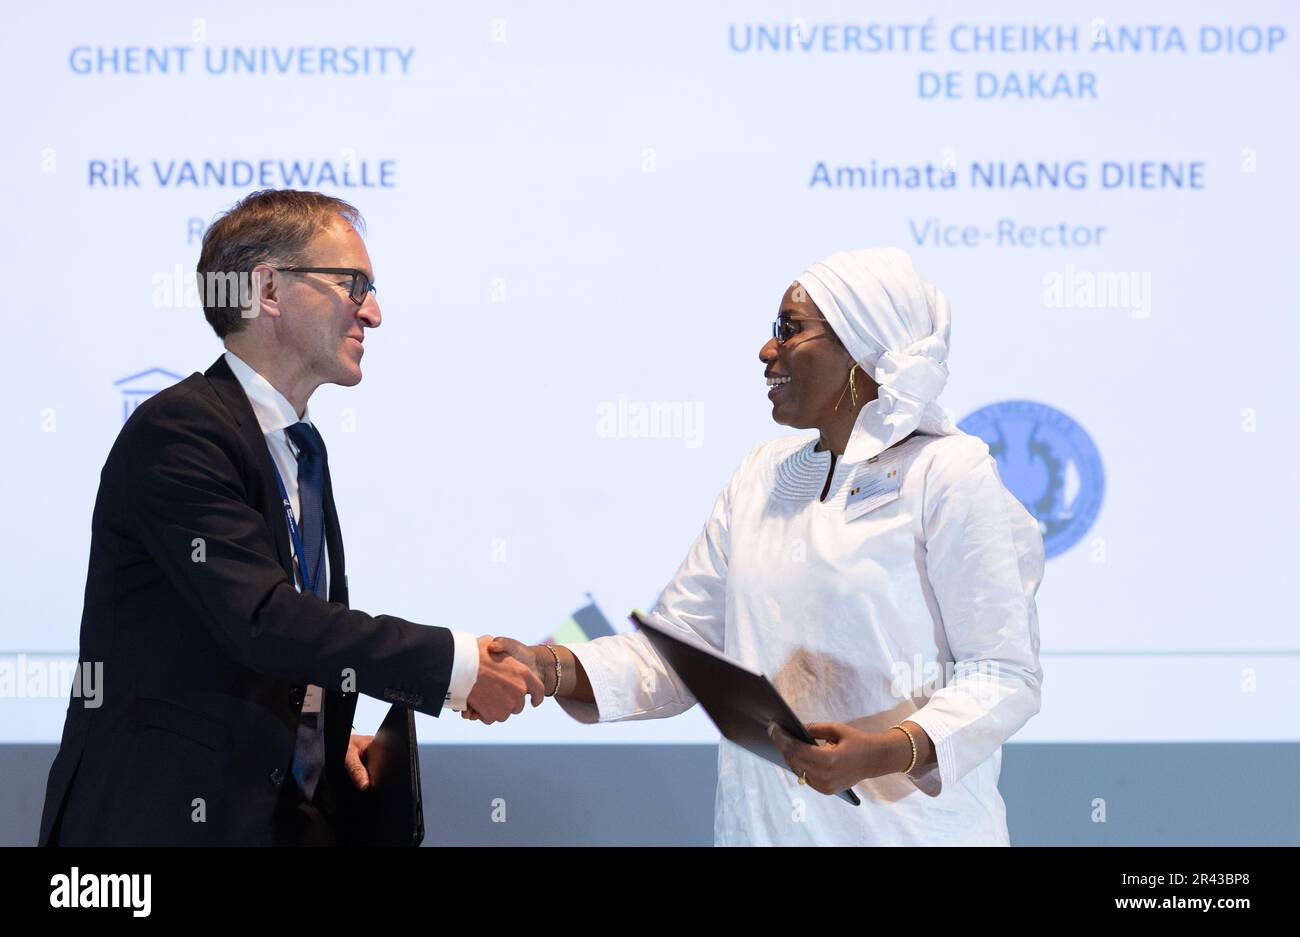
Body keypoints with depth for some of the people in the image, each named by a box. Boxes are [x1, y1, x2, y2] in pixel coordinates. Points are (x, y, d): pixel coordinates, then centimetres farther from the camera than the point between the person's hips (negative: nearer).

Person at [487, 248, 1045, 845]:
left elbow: (1003, 675, -12)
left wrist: (886, 752, -27)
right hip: (759, 822, 5)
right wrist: (551, 670, -10)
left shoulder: (948, 472, -8)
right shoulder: (762, 476, 9)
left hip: (905, 825, -5)